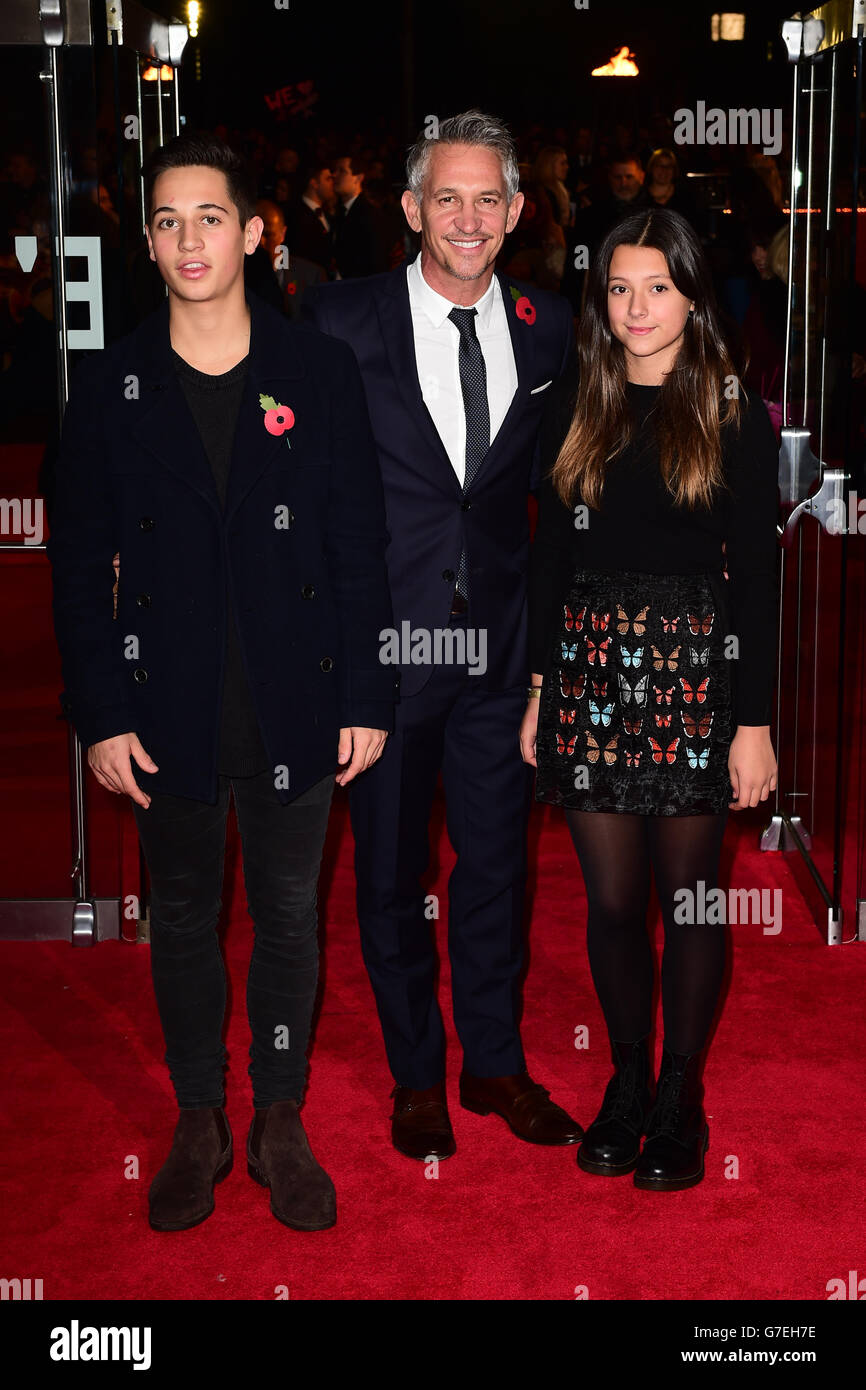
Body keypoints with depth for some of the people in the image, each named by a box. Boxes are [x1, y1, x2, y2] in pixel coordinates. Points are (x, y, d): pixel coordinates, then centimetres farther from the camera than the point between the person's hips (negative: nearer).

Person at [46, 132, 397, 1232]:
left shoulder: (320, 373, -2)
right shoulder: (112, 386, 0)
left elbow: (360, 549, 0)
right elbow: (79, 564, 1)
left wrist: (365, 698, -4)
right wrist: (102, 715, -5)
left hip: (293, 712, 0)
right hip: (168, 716, 1)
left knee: (288, 916, 12)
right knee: (182, 918, 14)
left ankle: (279, 1122, 29)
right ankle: (199, 1123, 31)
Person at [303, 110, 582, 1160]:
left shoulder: (548, 330, 3)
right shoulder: (341, 321, -6)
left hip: (500, 641, 3)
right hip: (380, 640, -2)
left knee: (497, 859, 13)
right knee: (389, 867, 11)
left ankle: (495, 1063, 32)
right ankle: (416, 1074, 29)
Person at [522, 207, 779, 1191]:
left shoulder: (735, 414, 0)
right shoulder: (574, 407, 9)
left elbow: (756, 573, -3)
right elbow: (551, 553, 11)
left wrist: (754, 720, -7)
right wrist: (539, 688, 7)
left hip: (694, 669, -2)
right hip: (590, 666, 3)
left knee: (690, 896, 6)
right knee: (611, 899, 8)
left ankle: (681, 1098, 21)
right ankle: (628, 1080, 25)